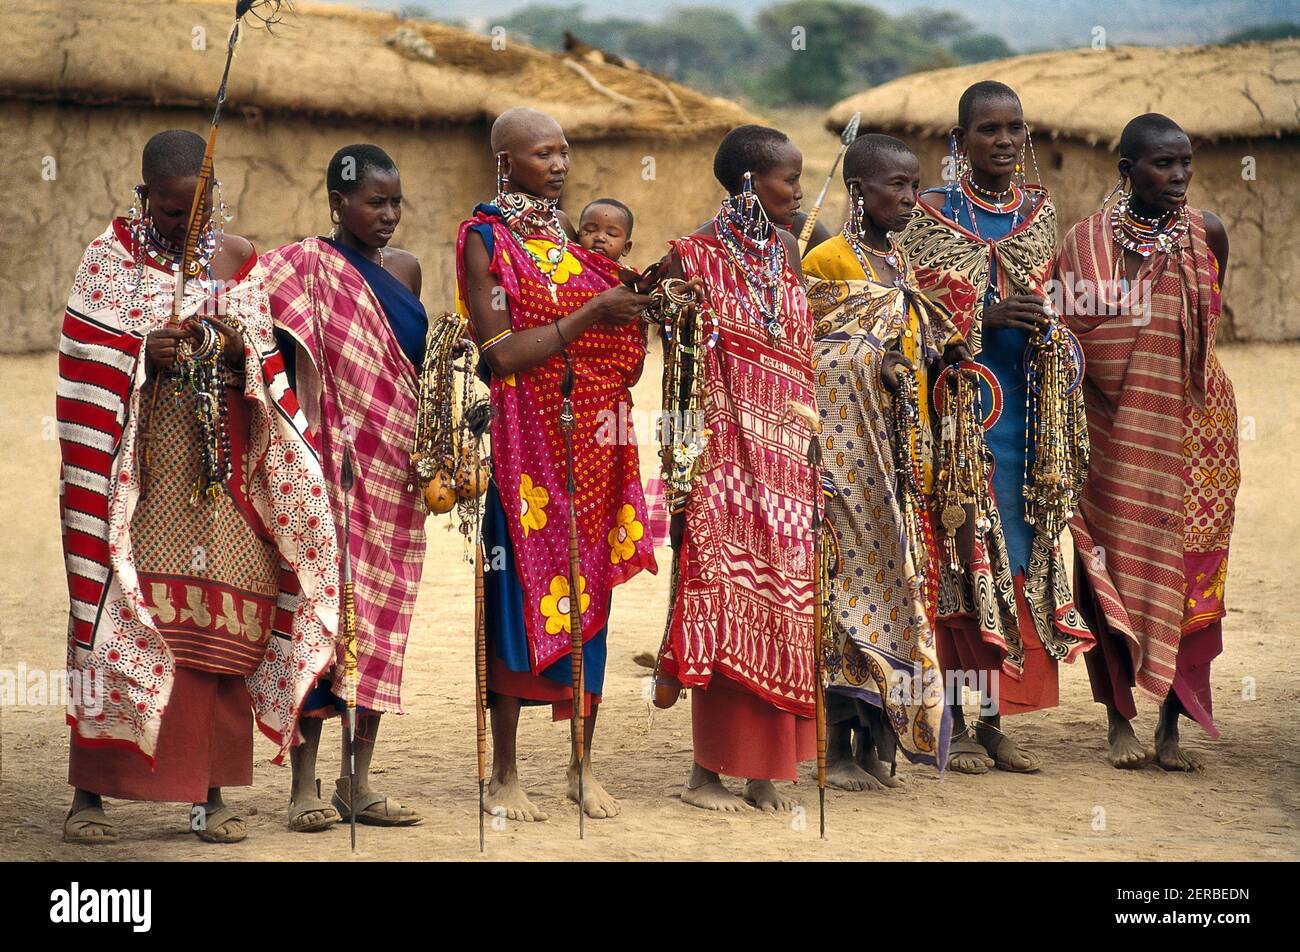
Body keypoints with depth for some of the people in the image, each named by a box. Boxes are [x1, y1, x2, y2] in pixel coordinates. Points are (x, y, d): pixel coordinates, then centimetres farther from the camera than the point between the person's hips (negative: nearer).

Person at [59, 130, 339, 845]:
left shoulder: (236, 257, 10)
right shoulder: (111, 256, 2)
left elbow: (268, 366, 11)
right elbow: (88, 368, -3)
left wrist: (234, 346, -10)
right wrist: (146, 352, -20)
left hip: (223, 463, 3)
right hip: (137, 465, -3)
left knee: (220, 621, -1)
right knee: (123, 617, -7)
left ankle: (211, 793, 4)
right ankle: (90, 793, -2)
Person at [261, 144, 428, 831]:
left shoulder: (404, 268, 13)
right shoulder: (307, 267, -5)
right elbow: (302, 369, -14)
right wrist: (312, 450, -24)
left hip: (395, 470, 6)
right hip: (336, 464, -6)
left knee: (381, 619, 6)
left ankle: (358, 784, 11)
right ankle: (304, 786, -3)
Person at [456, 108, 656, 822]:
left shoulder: (570, 232, 14)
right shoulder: (485, 239, -5)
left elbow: (621, 353, 18)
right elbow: (502, 353, -15)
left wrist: (638, 302, -1)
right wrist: (591, 313, -17)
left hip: (594, 441, 6)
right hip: (527, 441, -6)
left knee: (589, 592, 7)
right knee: (520, 593, -4)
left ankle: (584, 766, 15)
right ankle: (504, 777, 3)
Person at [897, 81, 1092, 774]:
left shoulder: (1040, 212, 13)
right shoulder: (932, 215, -1)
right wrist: (988, 318, -17)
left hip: (1026, 400, 5)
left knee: (1016, 555, 4)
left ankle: (993, 721, 12)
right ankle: (953, 723, 1)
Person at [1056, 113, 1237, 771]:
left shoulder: (1206, 233, 2)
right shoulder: (1086, 240, -2)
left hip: (1192, 426, 1)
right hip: (1113, 430, -1)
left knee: (1186, 568, 1)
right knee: (1114, 567, 1)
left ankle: (1171, 727, 8)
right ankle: (1120, 722, 10)